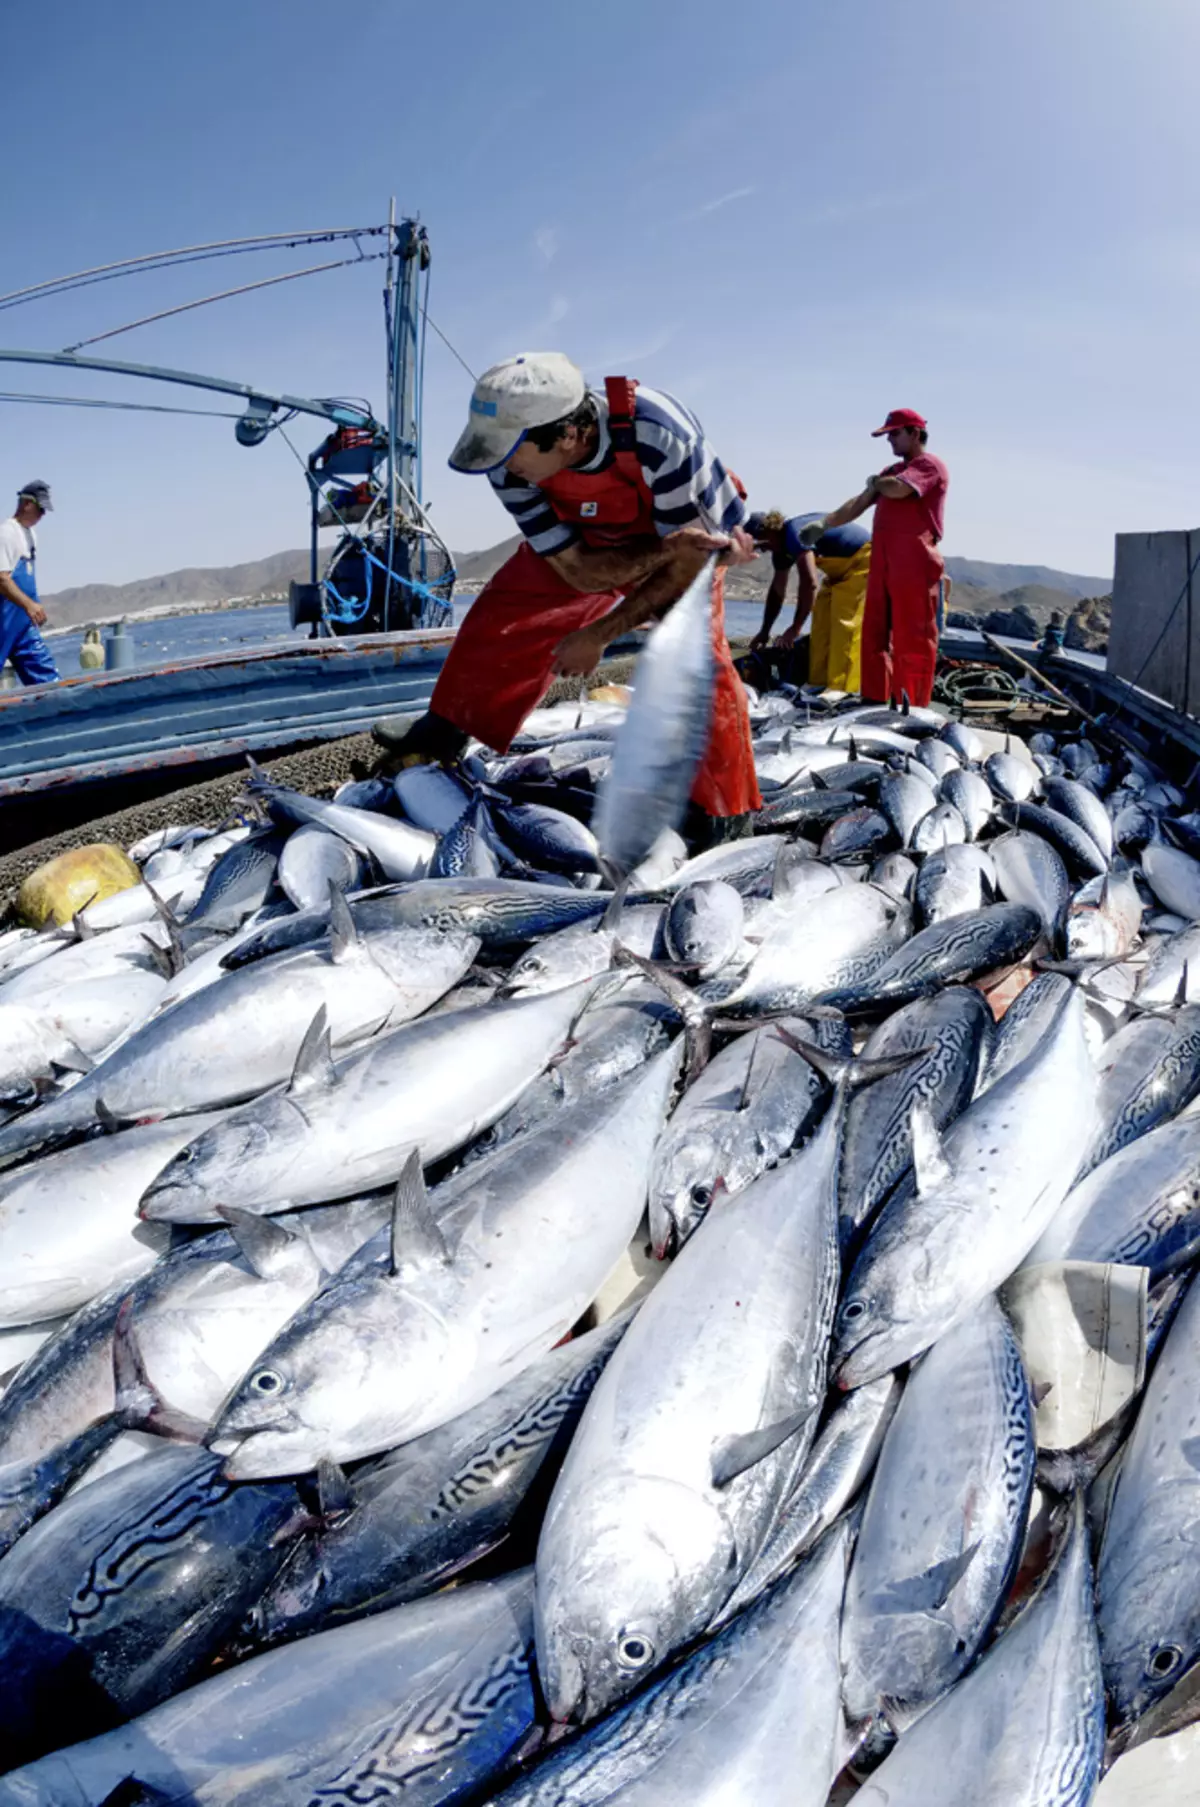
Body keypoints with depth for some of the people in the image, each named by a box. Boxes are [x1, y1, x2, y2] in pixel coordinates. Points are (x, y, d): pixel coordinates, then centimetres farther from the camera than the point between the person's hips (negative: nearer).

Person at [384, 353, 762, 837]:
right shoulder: (510, 466, -29)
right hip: (583, 544, 4)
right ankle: (432, 748, 15)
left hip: (684, 535, -3)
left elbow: (687, 565, -29)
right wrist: (664, 550, -41)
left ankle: (722, 810, -6)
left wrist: (599, 635, -26)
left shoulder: (660, 437, -42)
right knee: (497, 625, -5)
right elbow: (580, 570, -25)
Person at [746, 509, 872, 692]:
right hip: (842, 571, 10)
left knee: (845, 632, -17)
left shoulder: (794, 534, -26)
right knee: (822, 628, 4)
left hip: (863, 561, -10)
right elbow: (777, 591, 15)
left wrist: (795, 628, -29)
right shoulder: (782, 547, 5)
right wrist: (764, 632, 16)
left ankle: (841, 692, -18)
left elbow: (809, 583, -32)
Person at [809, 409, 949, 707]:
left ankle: (910, 708, -7)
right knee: (875, 634, 8)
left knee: (911, 638, -7)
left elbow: (897, 489, -18)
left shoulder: (930, 465, 0)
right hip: (882, 562, 8)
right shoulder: (891, 471, 26)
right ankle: (875, 700, 14)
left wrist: (876, 483, 3)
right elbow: (859, 504, 19)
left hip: (914, 564, -8)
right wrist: (824, 524, 7)